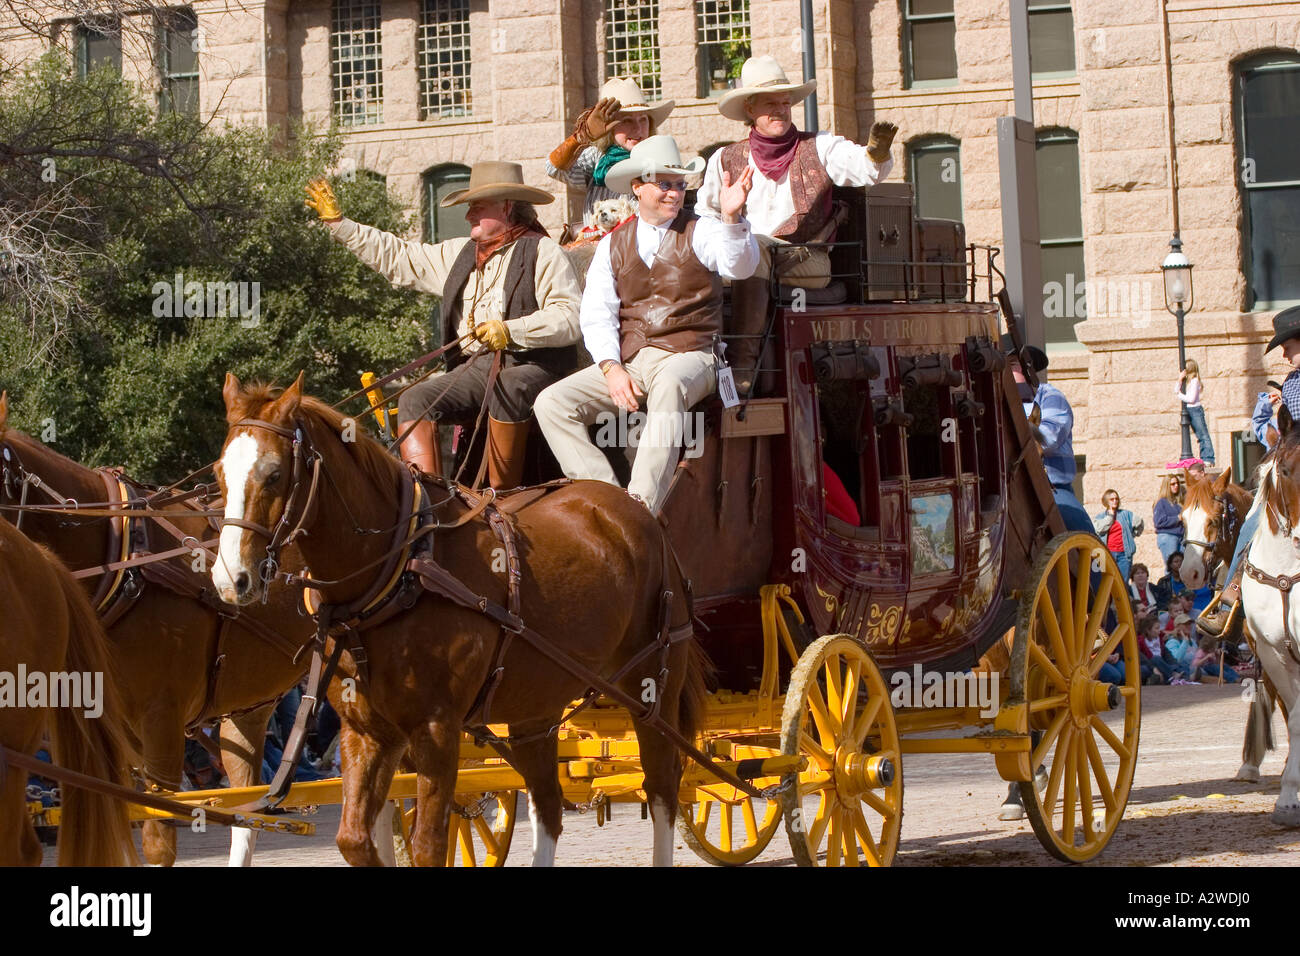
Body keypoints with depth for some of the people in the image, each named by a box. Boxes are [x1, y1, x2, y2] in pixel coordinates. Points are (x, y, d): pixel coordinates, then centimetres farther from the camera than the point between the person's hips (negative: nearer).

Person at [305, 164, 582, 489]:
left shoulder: (542, 252, 1)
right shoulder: (461, 253, 24)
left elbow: (570, 317, -12)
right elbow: (399, 258, 29)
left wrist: (511, 331, -24)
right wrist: (338, 223, 26)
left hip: (532, 366, -7)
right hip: (472, 368, 7)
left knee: (506, 391, -39)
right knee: (415, 400, -16)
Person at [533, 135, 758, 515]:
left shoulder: (702, 233, 5)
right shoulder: (613, 245, 15)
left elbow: (740, 266, -16)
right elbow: (596, 315, 6)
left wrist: (731, 216, -35)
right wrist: (612, 369, -11)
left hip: (687, 358, -4)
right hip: (627, 361, 4)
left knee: (669, 386, -40)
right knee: (551, 402, -15)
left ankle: (641, 506, -46)